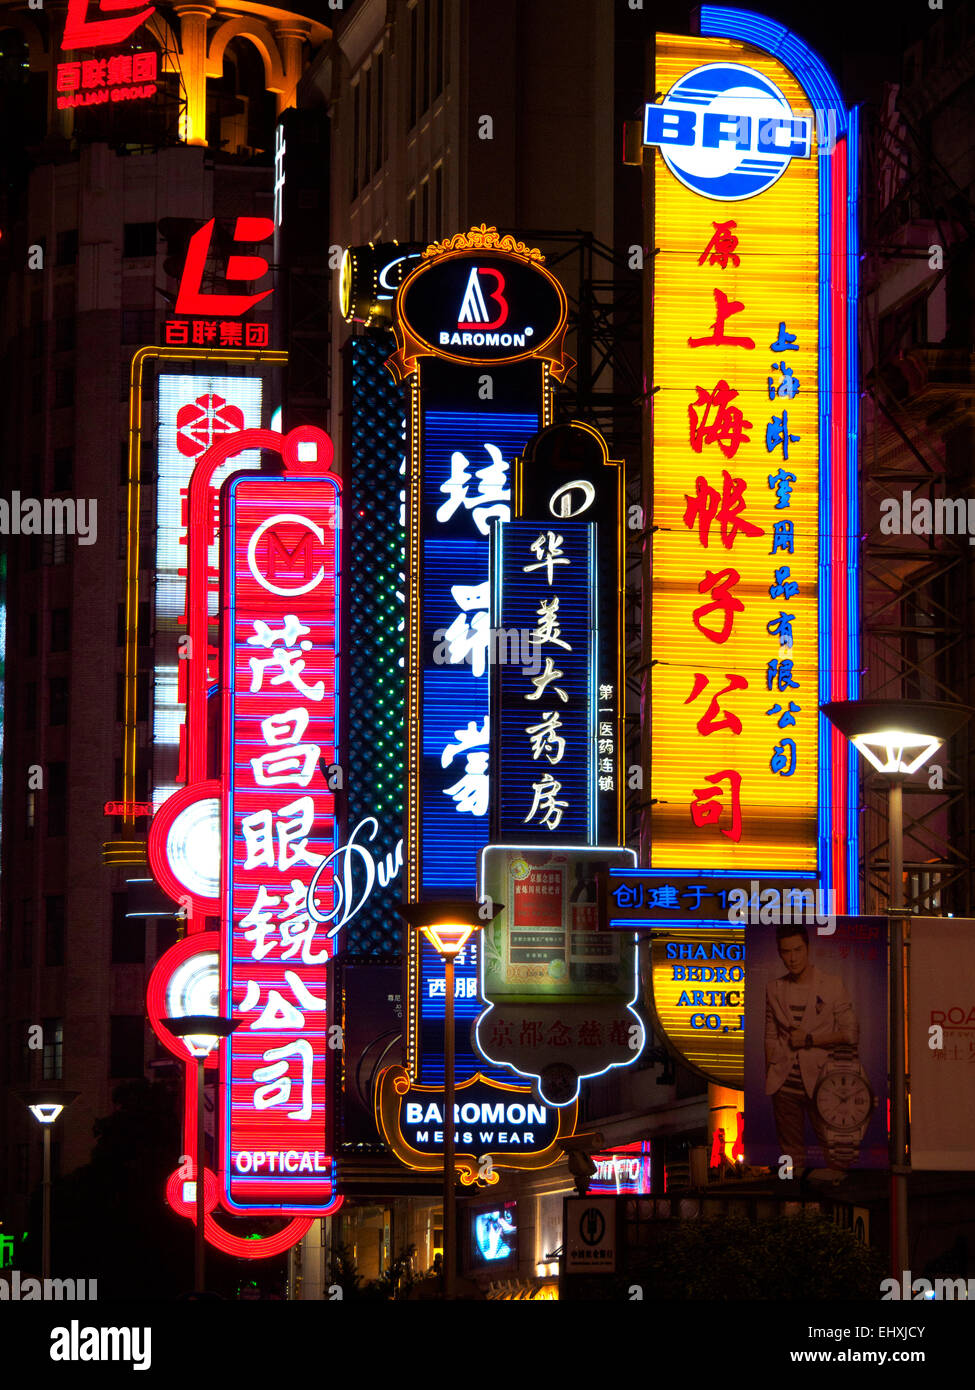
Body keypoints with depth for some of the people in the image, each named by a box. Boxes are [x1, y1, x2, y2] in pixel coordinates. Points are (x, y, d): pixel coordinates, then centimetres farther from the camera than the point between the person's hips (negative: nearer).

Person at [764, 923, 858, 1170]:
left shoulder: (832, 985, 1)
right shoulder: (775, 988, 11)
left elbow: (851, 1034, 0)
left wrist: (810, 1040, -7)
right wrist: (770, 1078, 8)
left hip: (818, 1082, -3)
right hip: (785, 1083, 3)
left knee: (836, 1154, -5)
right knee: (791, 1152, 6)